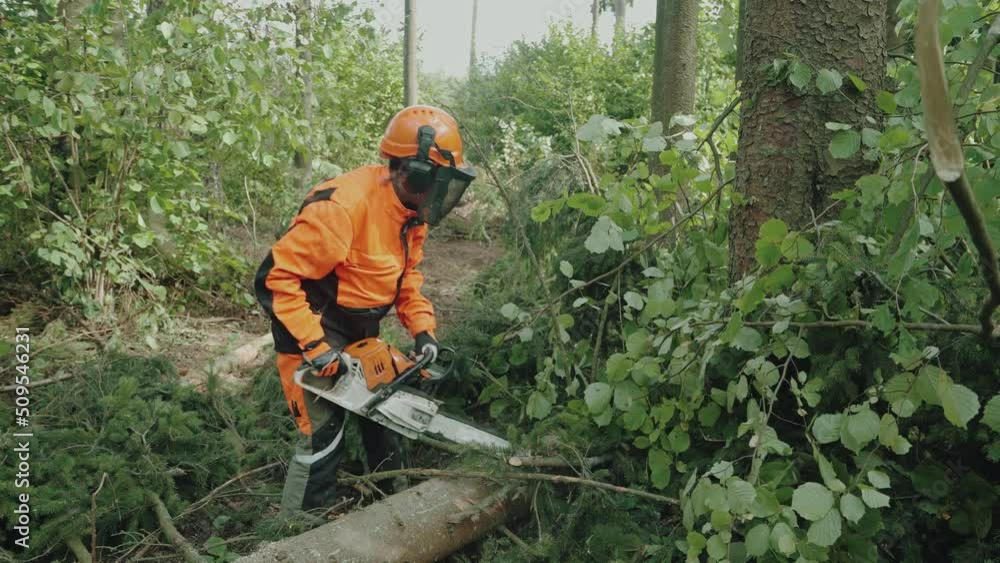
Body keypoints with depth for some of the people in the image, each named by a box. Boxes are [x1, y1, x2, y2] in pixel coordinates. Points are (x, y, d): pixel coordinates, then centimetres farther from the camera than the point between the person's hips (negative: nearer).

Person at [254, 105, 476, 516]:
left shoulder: (411, 212, -4)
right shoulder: (344, 206, -32)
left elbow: (406, 275, 10)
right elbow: (274, 278, -30)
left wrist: (422, 327, -4)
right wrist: (316, 347, -29)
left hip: (360, 333, 9)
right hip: (313, 333, -9)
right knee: (323, 433, -6)